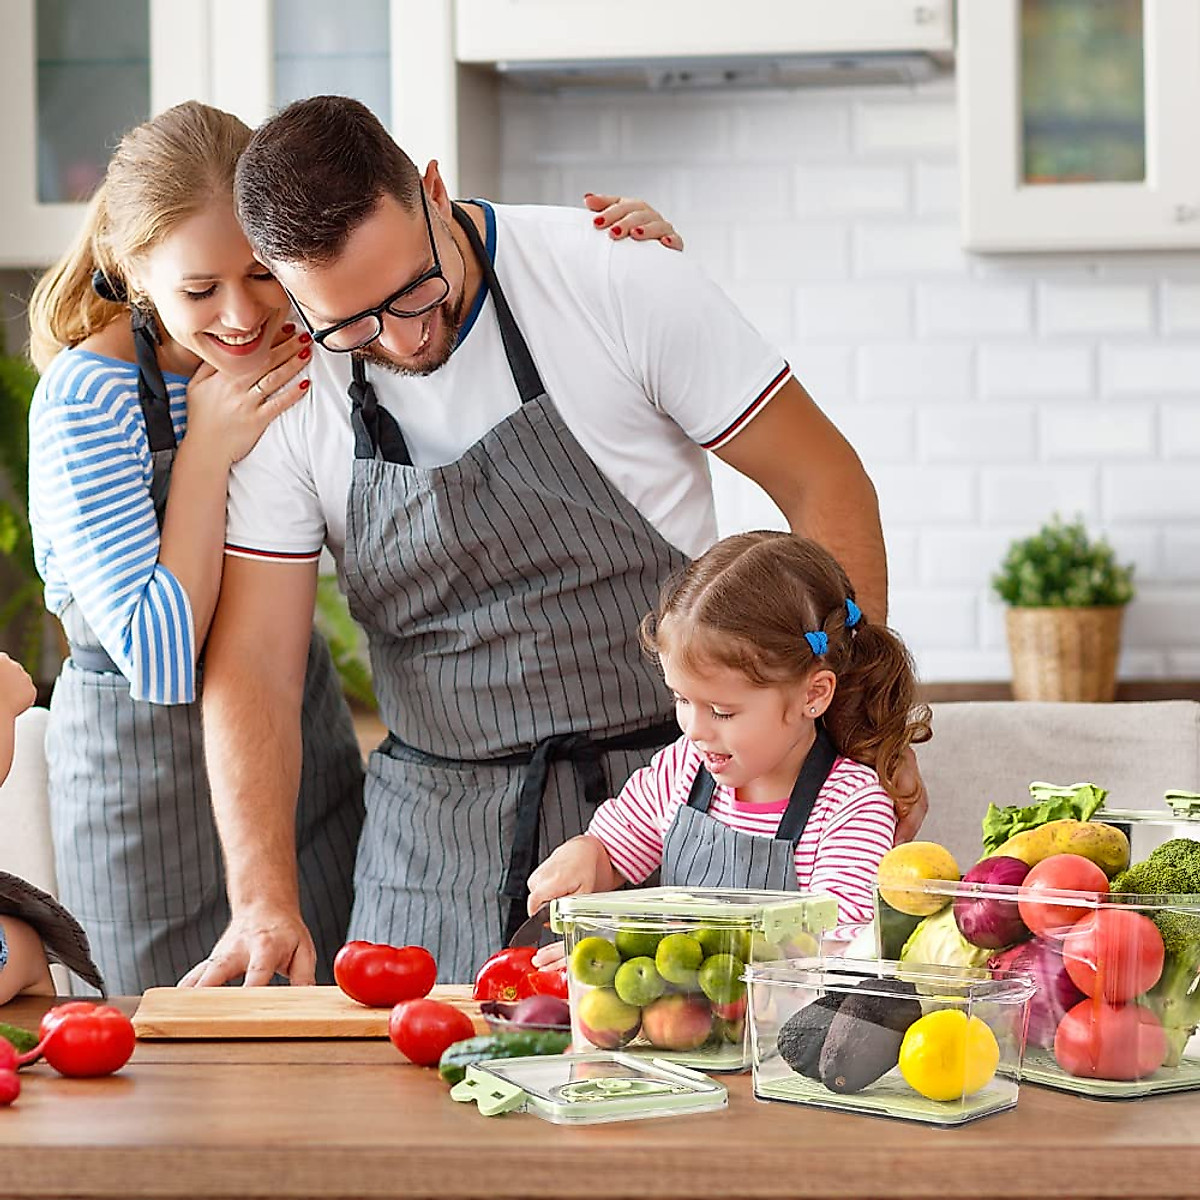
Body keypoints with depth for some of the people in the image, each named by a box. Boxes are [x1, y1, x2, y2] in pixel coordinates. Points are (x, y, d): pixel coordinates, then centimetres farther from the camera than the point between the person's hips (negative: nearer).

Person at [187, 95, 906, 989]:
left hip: (668, 790, -2)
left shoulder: (618, 283, -13)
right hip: (438, 830, 2)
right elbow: (252, 665, -6)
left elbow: (824, 485, -5)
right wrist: (264, 901, -20)